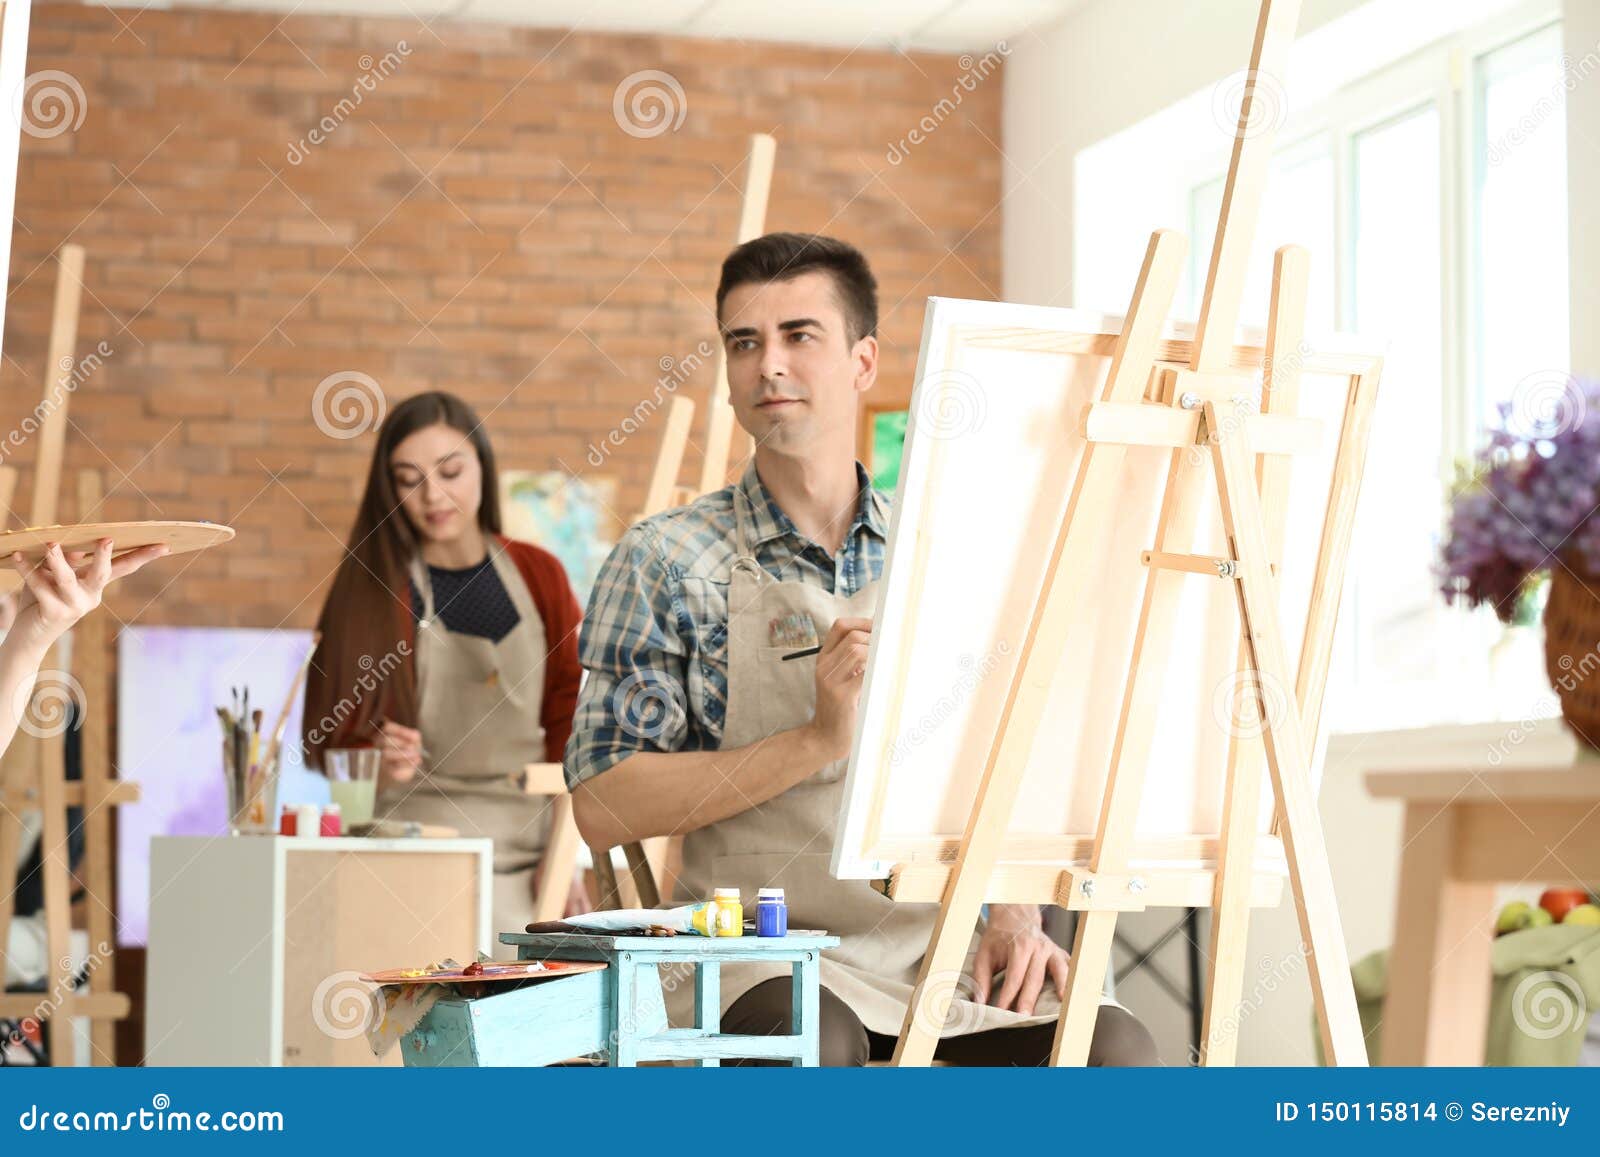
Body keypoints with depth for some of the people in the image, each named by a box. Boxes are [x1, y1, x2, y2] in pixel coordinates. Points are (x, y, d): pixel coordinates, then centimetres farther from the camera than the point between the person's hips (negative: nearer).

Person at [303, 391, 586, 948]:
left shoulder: (539, 576, 8)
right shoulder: (371, 588, -1)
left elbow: (568, 720, 9)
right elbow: (334, 739, 0)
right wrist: (381, 765, -22)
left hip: (526, 863, 3)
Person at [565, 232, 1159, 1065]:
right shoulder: (668, 562, 1)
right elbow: (603, 806, -6)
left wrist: (1014, 918, -2)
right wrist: (817, 740, -14)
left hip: (937, 938, 4)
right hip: (766, 955, -3)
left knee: (1116, 1048, -24)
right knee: (812, 1041, -38)